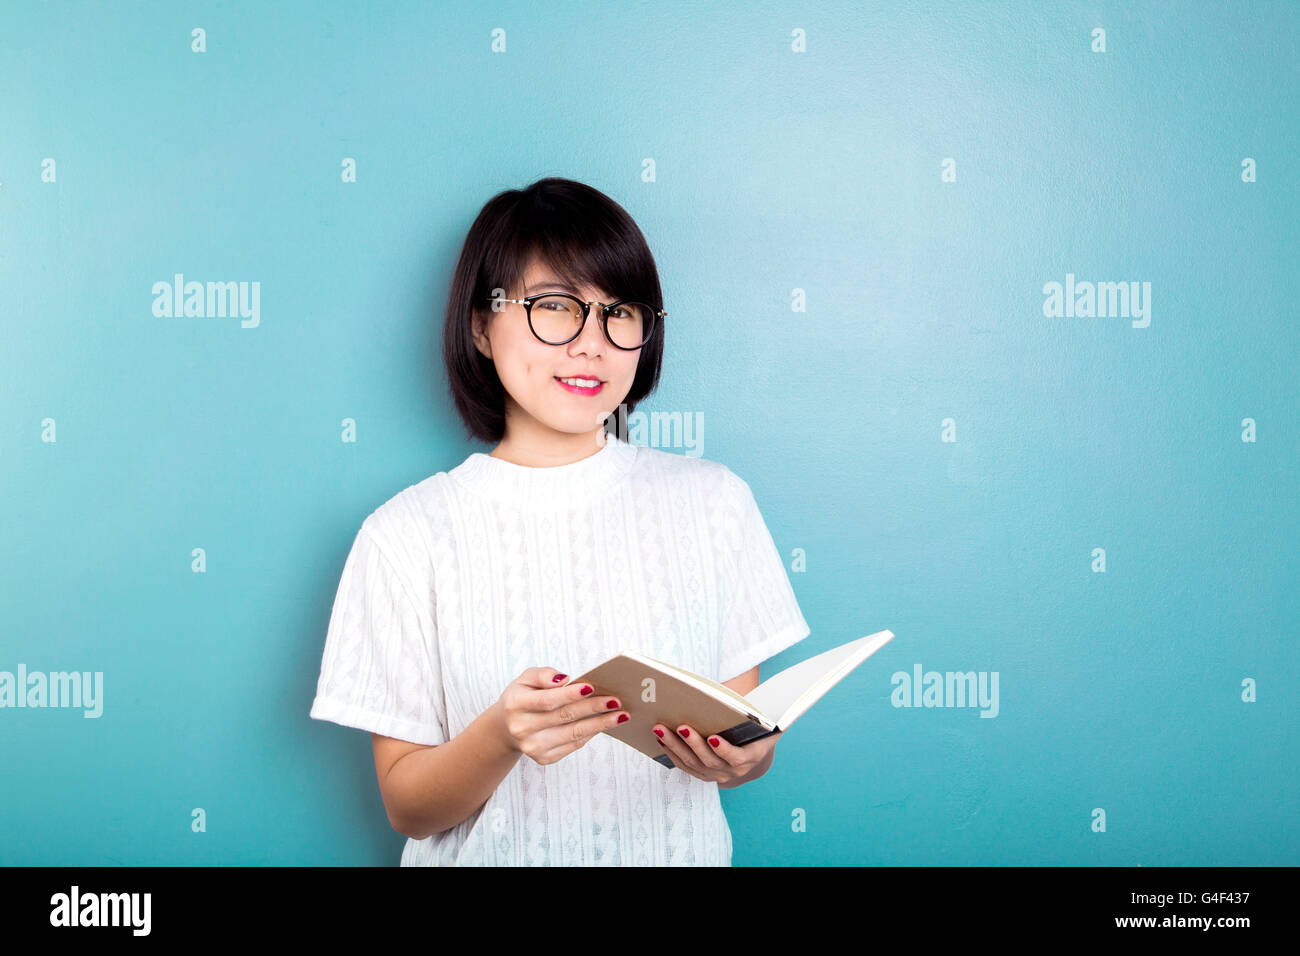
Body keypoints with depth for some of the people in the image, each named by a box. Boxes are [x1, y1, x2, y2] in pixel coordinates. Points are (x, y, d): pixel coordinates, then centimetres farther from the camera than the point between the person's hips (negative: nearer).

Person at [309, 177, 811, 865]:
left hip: (676, 852, 3)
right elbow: (406, 807, -3)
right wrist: (500, 735, -20)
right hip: (493, 856, -2)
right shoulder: (407, 533, -3)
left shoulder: (712, 499, 3)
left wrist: (736, 756, -14)